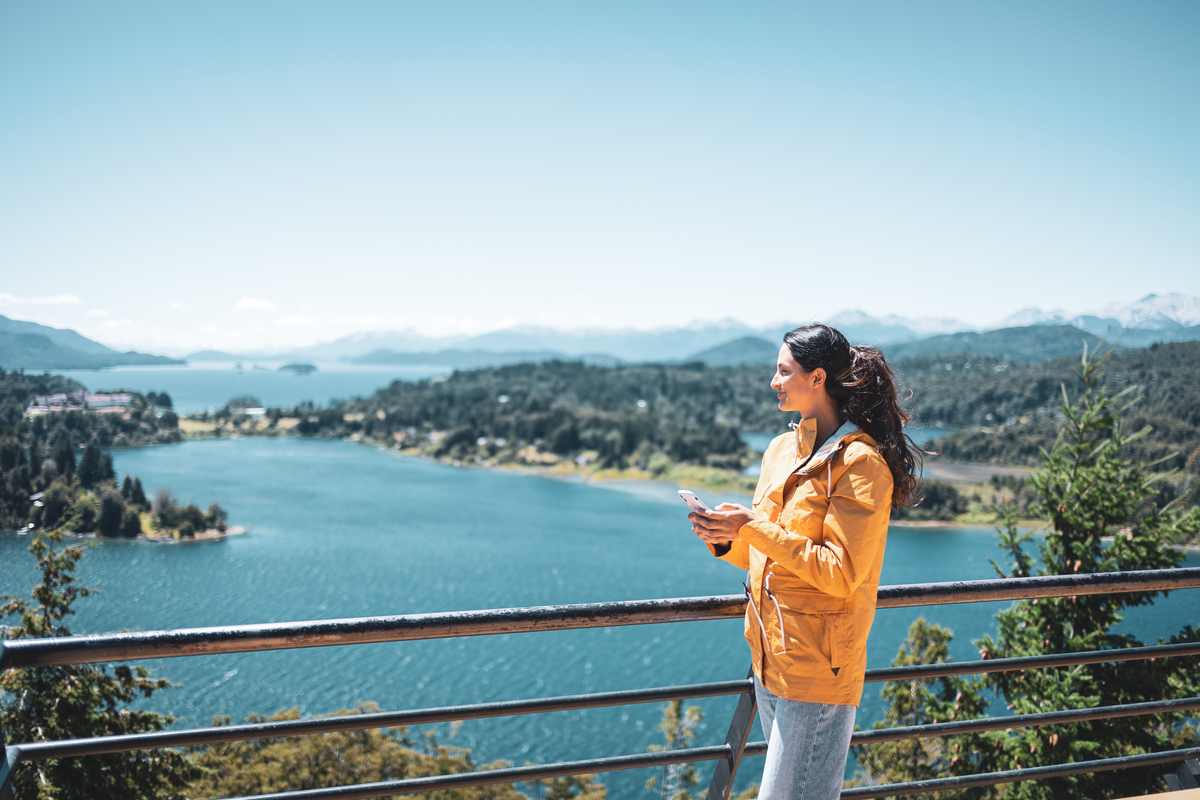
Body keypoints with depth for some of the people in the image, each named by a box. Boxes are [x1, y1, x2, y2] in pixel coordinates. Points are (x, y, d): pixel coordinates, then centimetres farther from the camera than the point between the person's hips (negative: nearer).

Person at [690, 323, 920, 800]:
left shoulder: (861, 463, -13)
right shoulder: (781, 450, 11)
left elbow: (840, 573, -19)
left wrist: (754, 526, -20)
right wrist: (726, 540, -4)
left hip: (817, 671, -8)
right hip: (771, 659, 8)